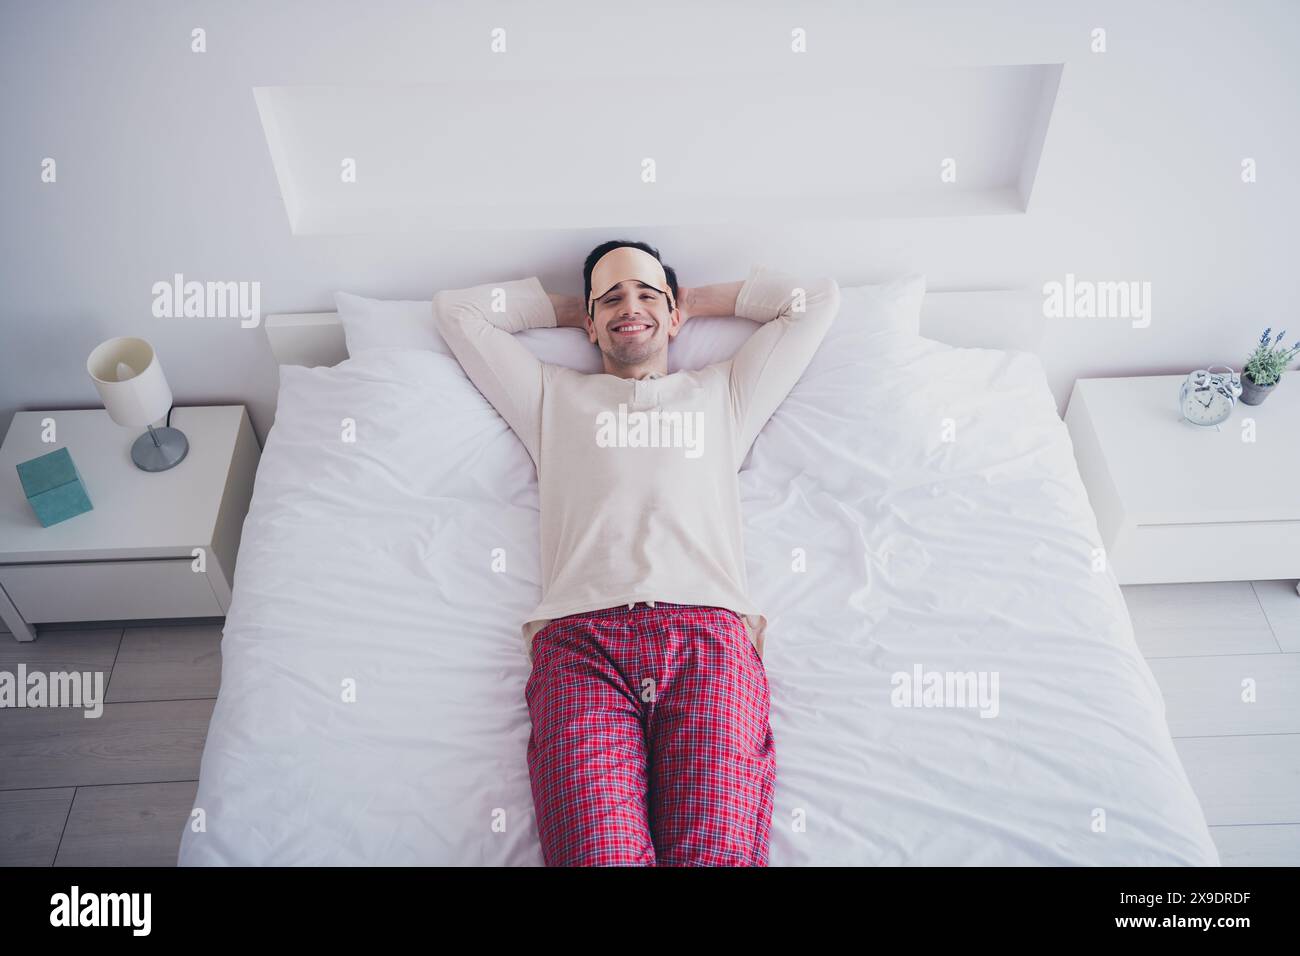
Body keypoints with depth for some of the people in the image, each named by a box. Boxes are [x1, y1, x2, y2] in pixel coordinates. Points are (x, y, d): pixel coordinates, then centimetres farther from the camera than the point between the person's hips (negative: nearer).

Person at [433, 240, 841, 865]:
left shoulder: (722, 393, 32)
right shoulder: (554, 396, 31)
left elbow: (817, 298, 35)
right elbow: (455, 309, 36)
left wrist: (696, 300, 40)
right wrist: (567, 309, 40)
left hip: (708, 634, 1)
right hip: (580, 637, 0)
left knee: (717, 855, -23)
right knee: (599, 856, -26)